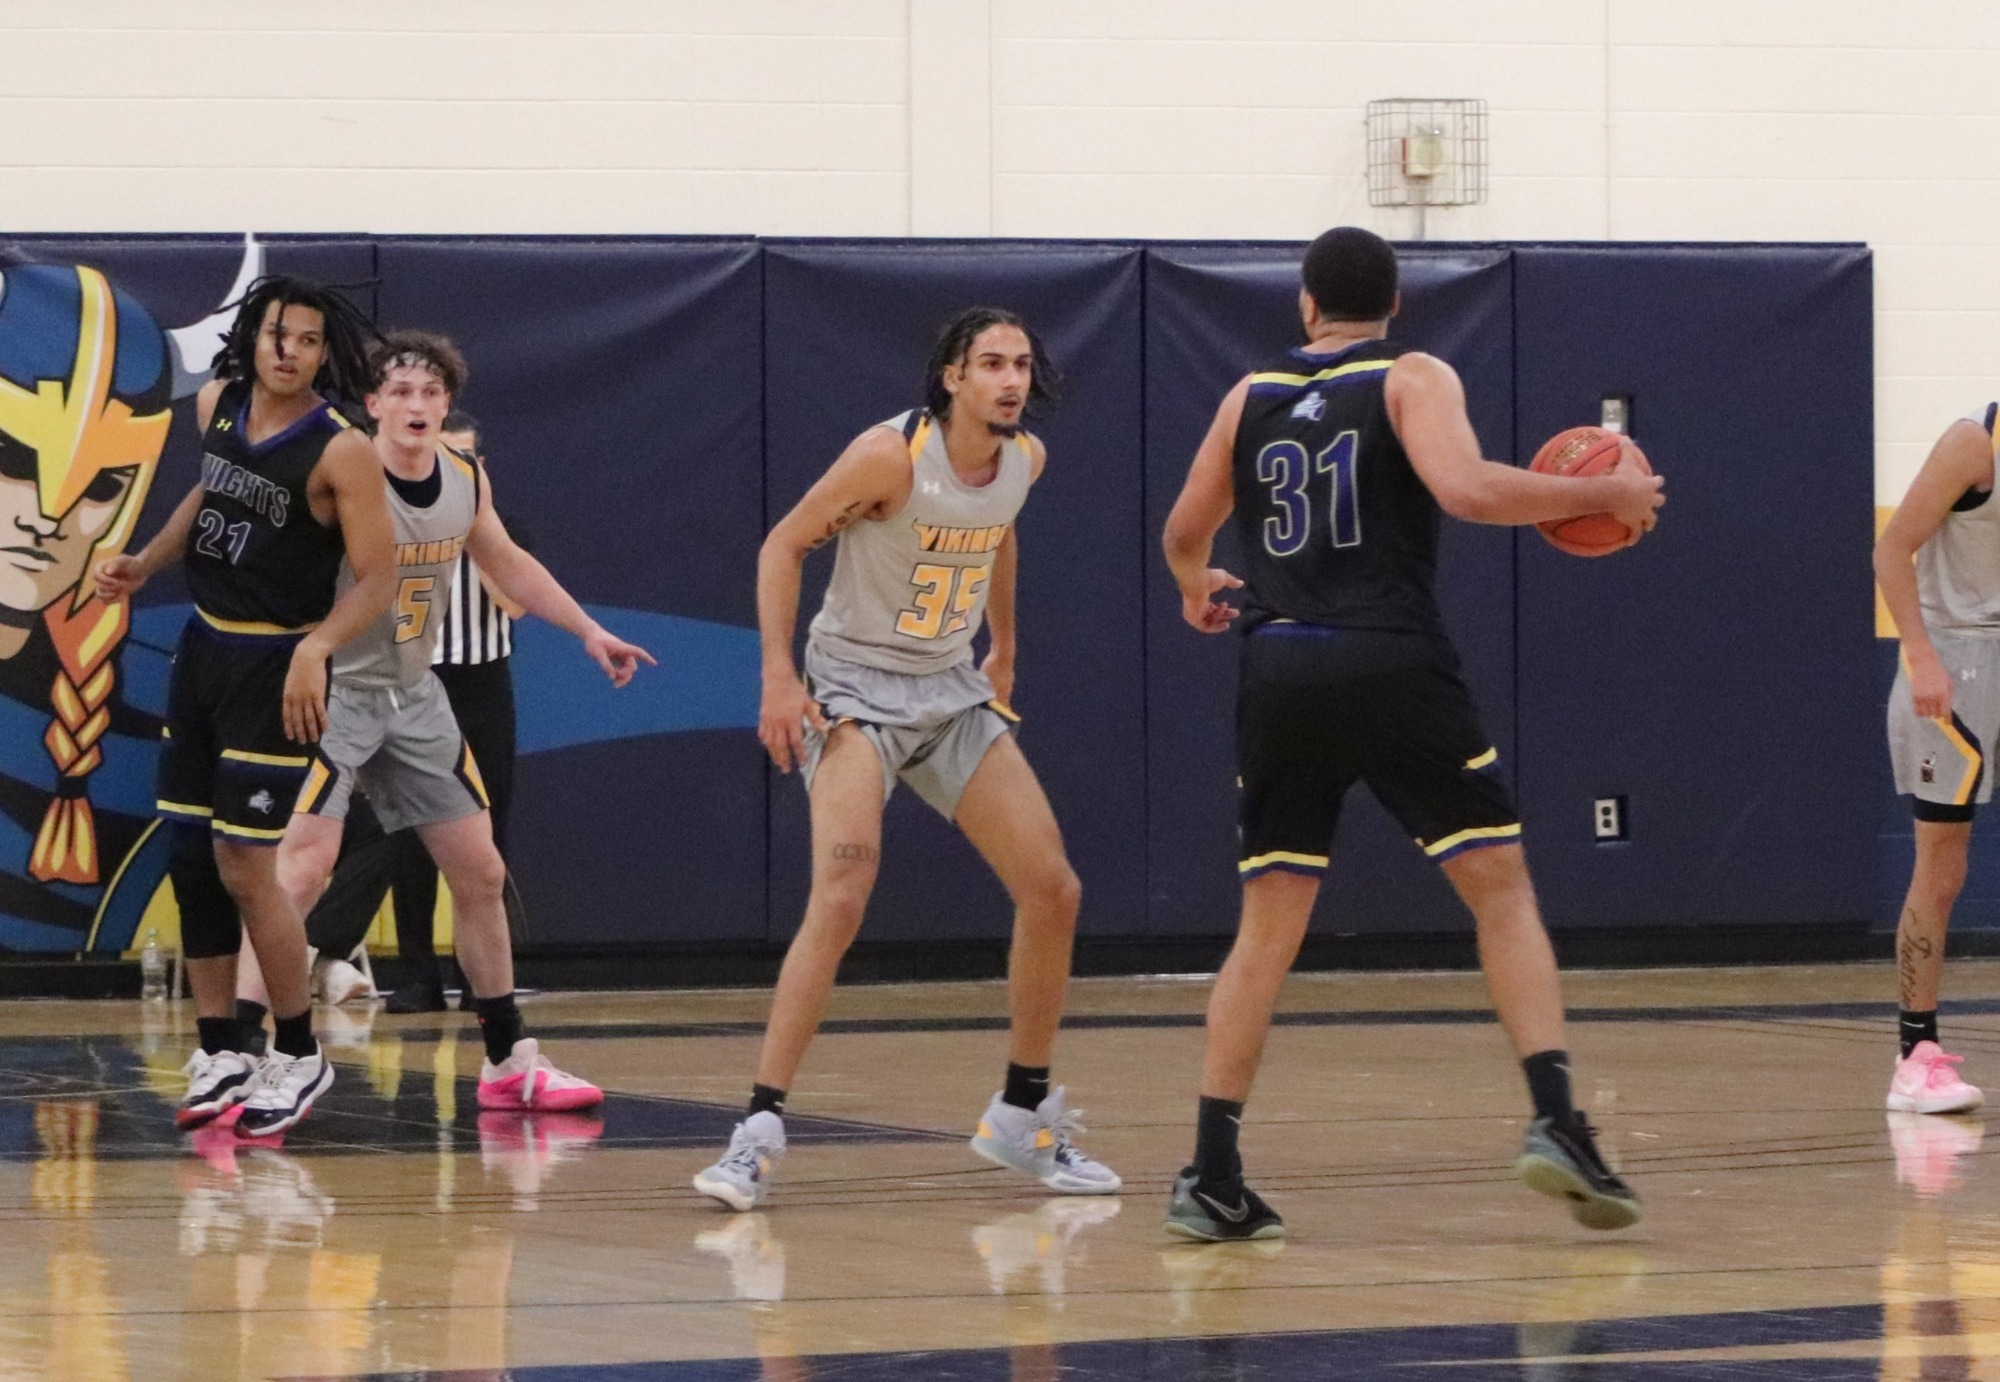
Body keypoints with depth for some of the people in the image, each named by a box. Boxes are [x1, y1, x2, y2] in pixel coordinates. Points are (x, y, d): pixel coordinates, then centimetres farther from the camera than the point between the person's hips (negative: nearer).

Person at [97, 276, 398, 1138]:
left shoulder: (340, 452, -18)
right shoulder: (216, 405, 2)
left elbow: (377, 580, -18)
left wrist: (314, 648, -33)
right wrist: (145, 566, 13)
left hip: (276, 667, -7)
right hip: (203, 647, 7)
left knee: (244, 867, -9)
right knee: (190, 857, 7)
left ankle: (299, 1058, 6)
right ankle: (219, 1054, 17)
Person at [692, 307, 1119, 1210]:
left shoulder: (1025, 461, -1)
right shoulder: (893, 456, -20)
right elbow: (783, 546, -13)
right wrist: (778, 678, -20)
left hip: (953, 690, 7)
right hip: (856, 687, -7)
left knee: (1053, 891, 4)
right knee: (840, 900, -25)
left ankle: (1023, 1116, 20)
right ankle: (759, 1128, -22)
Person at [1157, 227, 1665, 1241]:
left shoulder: (1252, 396, 16)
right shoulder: (1413, 379, 3)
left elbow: (1184, 533, 25)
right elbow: (1465, 488, -15)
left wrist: (1197, 588, 48)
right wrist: (1599, 495, -4)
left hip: (1280, 669, 4)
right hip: (1391, 664, -4)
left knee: (1268, 926, 11)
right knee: (1502, 889, 5)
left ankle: (1212, 1178, 5)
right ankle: (1556, 1123, -12)